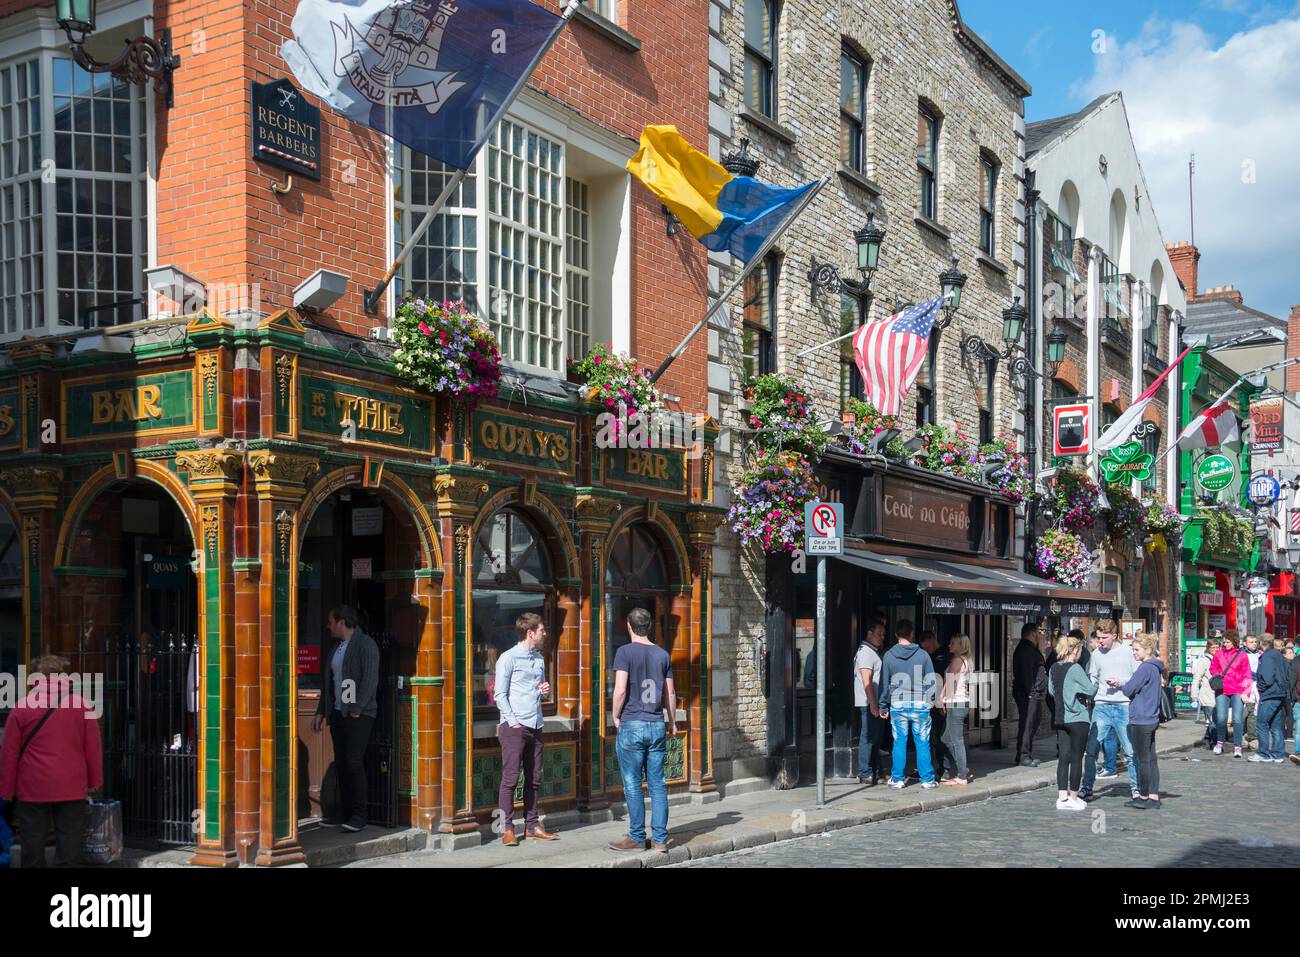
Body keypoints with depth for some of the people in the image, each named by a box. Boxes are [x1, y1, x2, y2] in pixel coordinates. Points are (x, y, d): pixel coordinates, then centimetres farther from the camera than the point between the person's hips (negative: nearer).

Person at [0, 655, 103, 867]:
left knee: (33, 844, 7)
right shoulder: (81, 705, 1)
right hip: (72, 789, 1)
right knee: (69, 842, 4)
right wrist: (95, 780, 12)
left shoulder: (22, 708, -1)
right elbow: (93, 747, 3)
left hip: (33, 789, 0)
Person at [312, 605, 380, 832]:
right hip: (337, 712, 8)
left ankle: (358, 815, -7)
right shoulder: (335, 647, 17)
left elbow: (370, 680, -15)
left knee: (354, 762, -11)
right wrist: (321, 712, 15)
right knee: (341, 763, 7)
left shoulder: (365, 645, -8)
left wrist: (356, 709, -18)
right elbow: (327, 682, 22)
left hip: (359, 714, -8)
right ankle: (344, 812, 13)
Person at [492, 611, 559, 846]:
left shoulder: (539, 659, 16)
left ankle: (532, 825, 17)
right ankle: (507, 829, 0)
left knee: (534, 779, 9)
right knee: (510, 778, -5)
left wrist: (545, 691, 4)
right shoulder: (509, 658, -5)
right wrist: (513, 721, -14)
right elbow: (500, 695, -6)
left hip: (535, 726, 7)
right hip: (514, 727, -7)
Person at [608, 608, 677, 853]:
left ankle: (637, 838, 7)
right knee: (657, 784, 7)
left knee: (633, 785, 2)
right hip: (657, 725, 5)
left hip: (631, 725, -5)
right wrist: (672, 722, 23)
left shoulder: (625, 652, -7)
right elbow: (670, 693, 13)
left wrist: (615, 716, 0)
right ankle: (660, 840, 8)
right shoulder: (662, 655, 9)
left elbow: (620, 689, -14)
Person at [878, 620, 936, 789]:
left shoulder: (888, 656, 0)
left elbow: (884, 684, 5)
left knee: (899, 742, 7)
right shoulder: (922, 655, -2)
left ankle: (897, 779, 9)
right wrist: (928, 700, 15)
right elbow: (930, 681, 1)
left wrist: (884, 705, 14)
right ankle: (927, 779, 9)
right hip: (920, 705, -1)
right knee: (923, 743, 5)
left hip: (898, 705, 1)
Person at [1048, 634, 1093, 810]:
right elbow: (1091, 690, -13)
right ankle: (1073, 798, 6)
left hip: (1060, 719, 6)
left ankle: (1062, 796, 8)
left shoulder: (1054, 668, 6)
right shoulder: (1075, 668, -15)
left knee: (1063, 757, 9)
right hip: (1077, 718, -6)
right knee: (1076, 758, 2)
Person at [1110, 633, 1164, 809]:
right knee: (1151, 759, 10)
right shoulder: (1155, 667, 13)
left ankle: (1144, 797, 7)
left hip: (1141, 720, -9)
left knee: (1143, 760, 0)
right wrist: (1120, 684, 8)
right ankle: (1154, 797, 13)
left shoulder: (1146, 667, -16)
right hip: (1152, 719, 9)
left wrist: (1119, 685, 6)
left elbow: (1129, 690, -14)